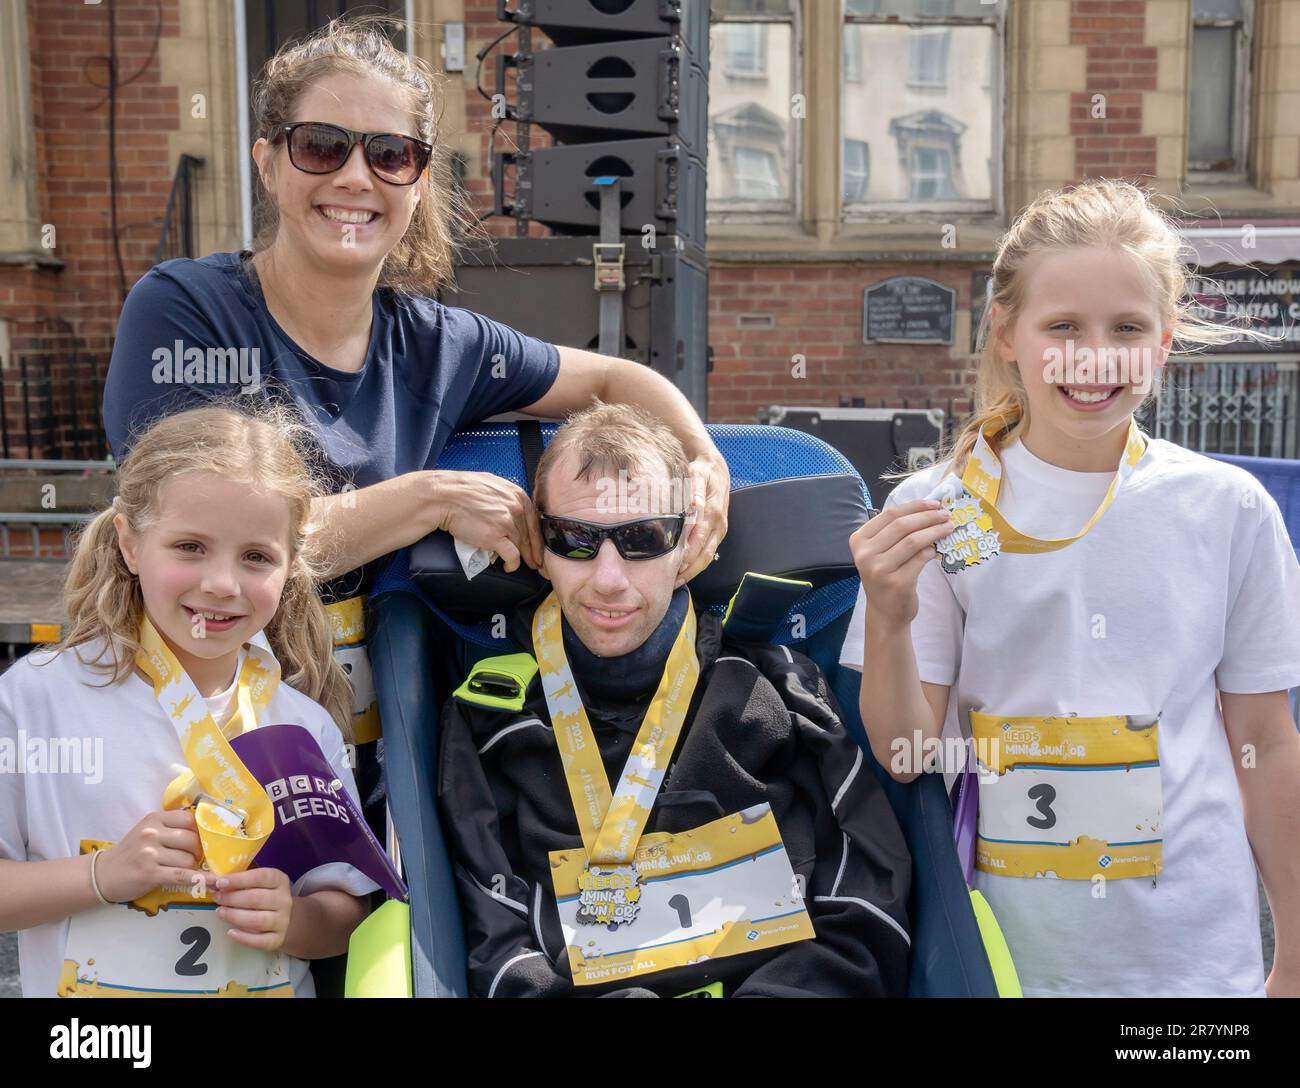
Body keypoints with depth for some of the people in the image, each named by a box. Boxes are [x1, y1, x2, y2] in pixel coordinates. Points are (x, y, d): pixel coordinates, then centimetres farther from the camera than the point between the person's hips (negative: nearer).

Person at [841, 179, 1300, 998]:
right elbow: (905, 759, -6)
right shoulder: (936, 512, -8)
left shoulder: (1228, 509, -4)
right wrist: (887, 620, -23)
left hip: (1194, 950, 1)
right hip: (1000, 943, -1)